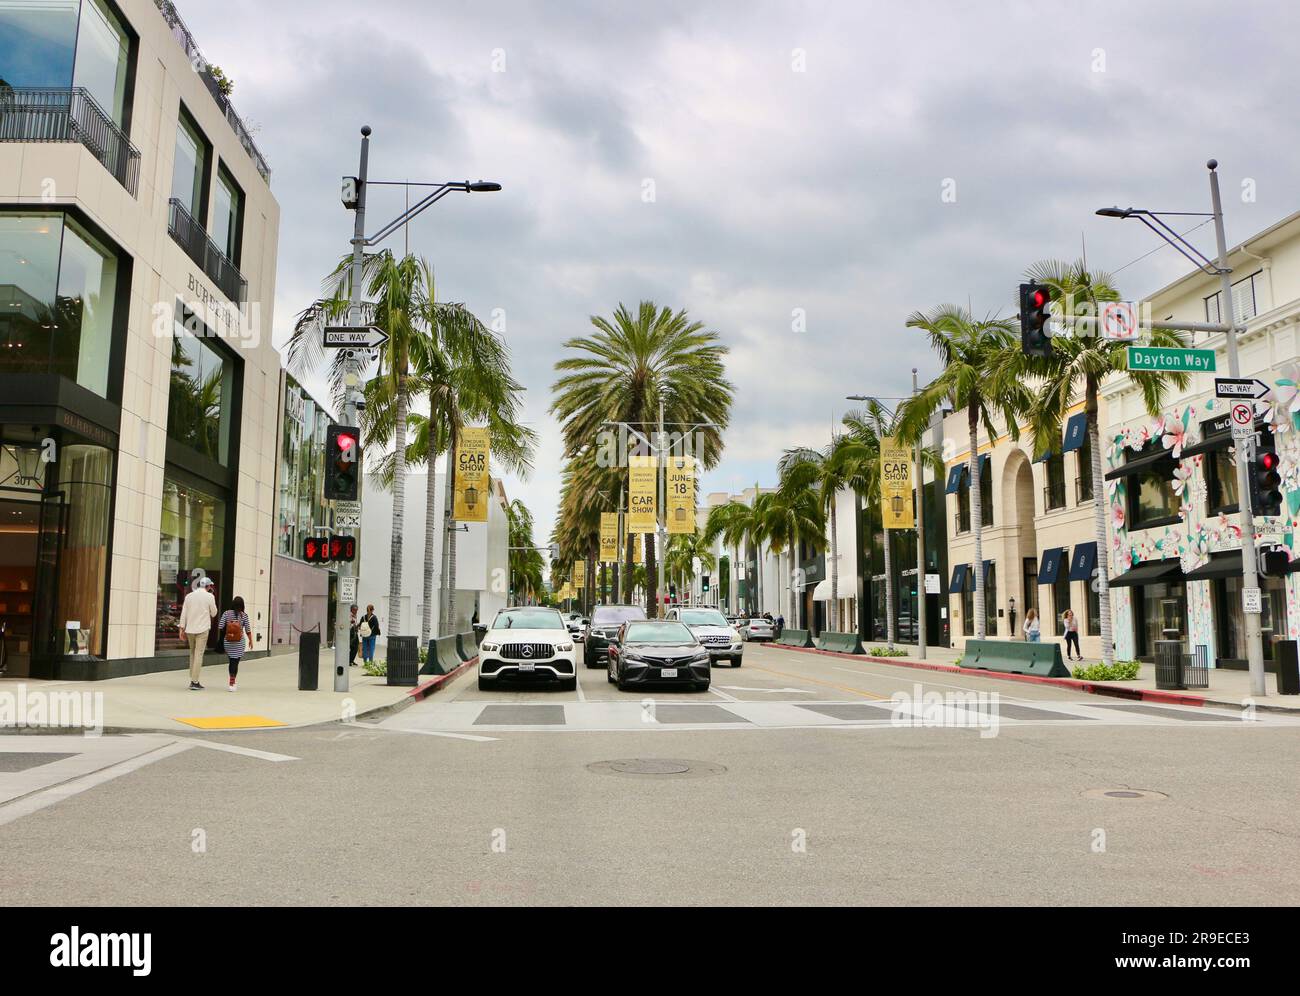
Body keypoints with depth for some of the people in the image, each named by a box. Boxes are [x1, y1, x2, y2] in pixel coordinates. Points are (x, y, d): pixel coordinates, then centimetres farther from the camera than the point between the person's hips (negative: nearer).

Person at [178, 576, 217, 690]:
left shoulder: (189, 596, 7)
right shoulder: (209, 596, -4)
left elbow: (183, 613, 6)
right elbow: (213, 613, 4)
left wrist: (182, 629, 9)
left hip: (190, 629, 4)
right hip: (202, 629, -4)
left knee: (192, 654, 15)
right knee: (199, 655, -4)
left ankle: (193, 680, 16)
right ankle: (195, 682, -8)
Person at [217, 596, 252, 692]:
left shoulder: (226, 613, -4)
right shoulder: (244, 615, -7)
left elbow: (220, 627, -7)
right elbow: (248, 630, -5)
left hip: (228, 641, 2)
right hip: (239, 642, -2)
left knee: (231, 661, 17)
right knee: (235, 662, 0)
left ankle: (232, 681, 26)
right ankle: (232, 683, -3)